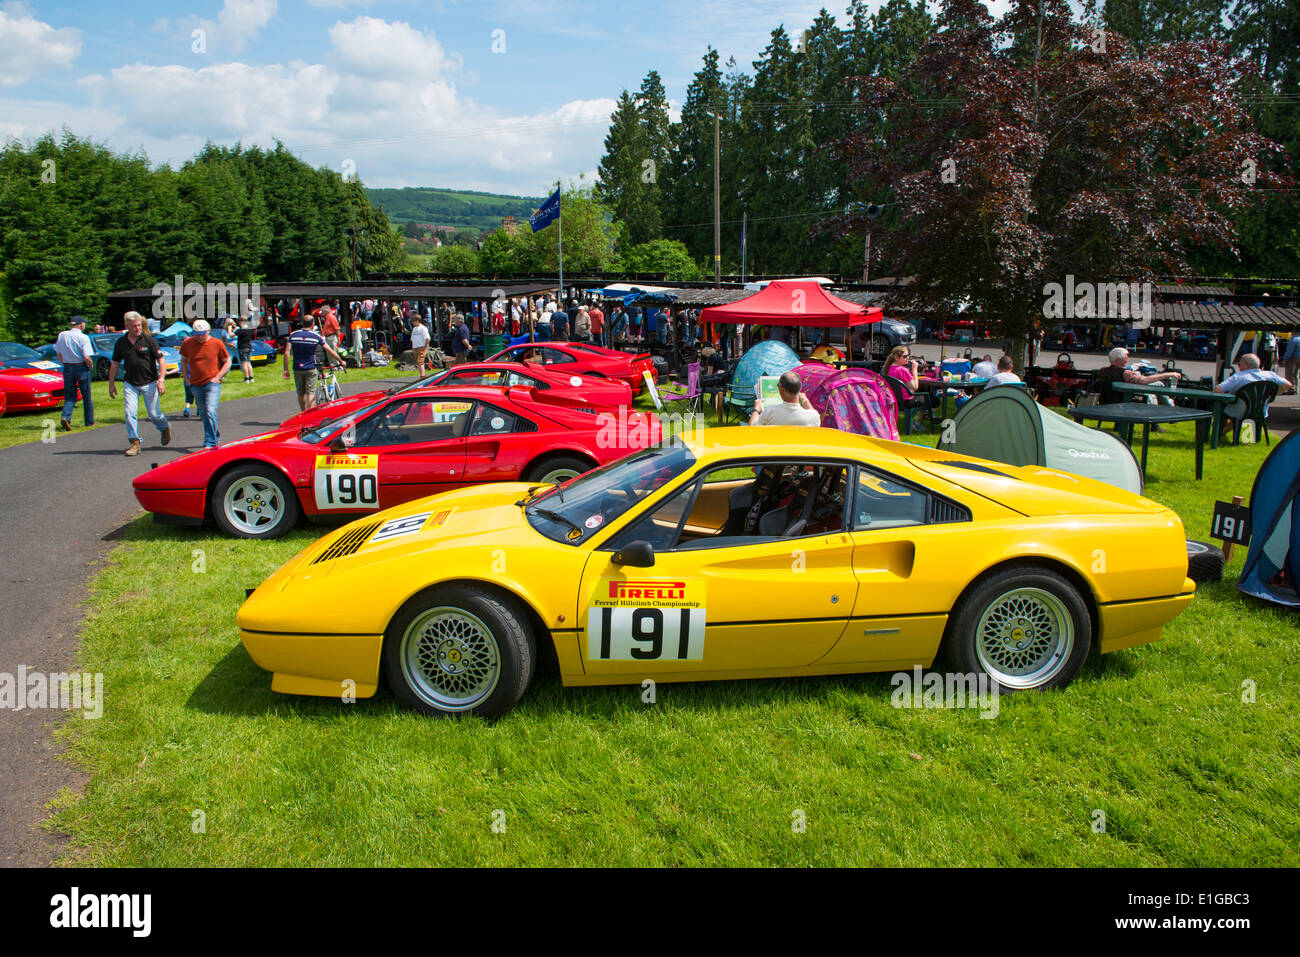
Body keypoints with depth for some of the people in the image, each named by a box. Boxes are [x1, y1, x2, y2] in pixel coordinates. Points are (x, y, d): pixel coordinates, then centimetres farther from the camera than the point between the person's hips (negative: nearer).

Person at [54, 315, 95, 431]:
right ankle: (89, 421, 19)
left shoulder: (62, 335, 1)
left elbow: (58, 353, 8)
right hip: (81, 368, -4)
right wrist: (91, 365, -1)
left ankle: (66, 417, -13)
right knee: (86, 396, 11)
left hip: (67, 368, 4)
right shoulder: (83, 338, -15)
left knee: (70, 396, 10)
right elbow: (87, 357, -20)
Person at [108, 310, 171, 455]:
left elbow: (161, 360, -5)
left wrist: (161, 379, -14)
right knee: (130, 413, -7)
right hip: (130, 383, 3)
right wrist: (111, 383, 12)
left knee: (153, 414, 2)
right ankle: (134, 442, -1)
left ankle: (165, 427, 33)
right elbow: (115, 364, 12)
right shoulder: (120, 343, 3)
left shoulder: (148, 340, -7)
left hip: (149, 383, -3)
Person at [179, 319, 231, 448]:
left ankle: (210, 443, -16)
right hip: (196, 385, 4)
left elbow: (227, 362, 4)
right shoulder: (187, 343, 2)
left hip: (212, 384, -4)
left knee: (210, 412, -18)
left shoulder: (217, 343, -5)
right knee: (204, 414, 14)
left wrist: (217, 377, -7)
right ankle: (215, 435, 36)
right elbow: (184, 361, 17)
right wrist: (187, 378, 7)